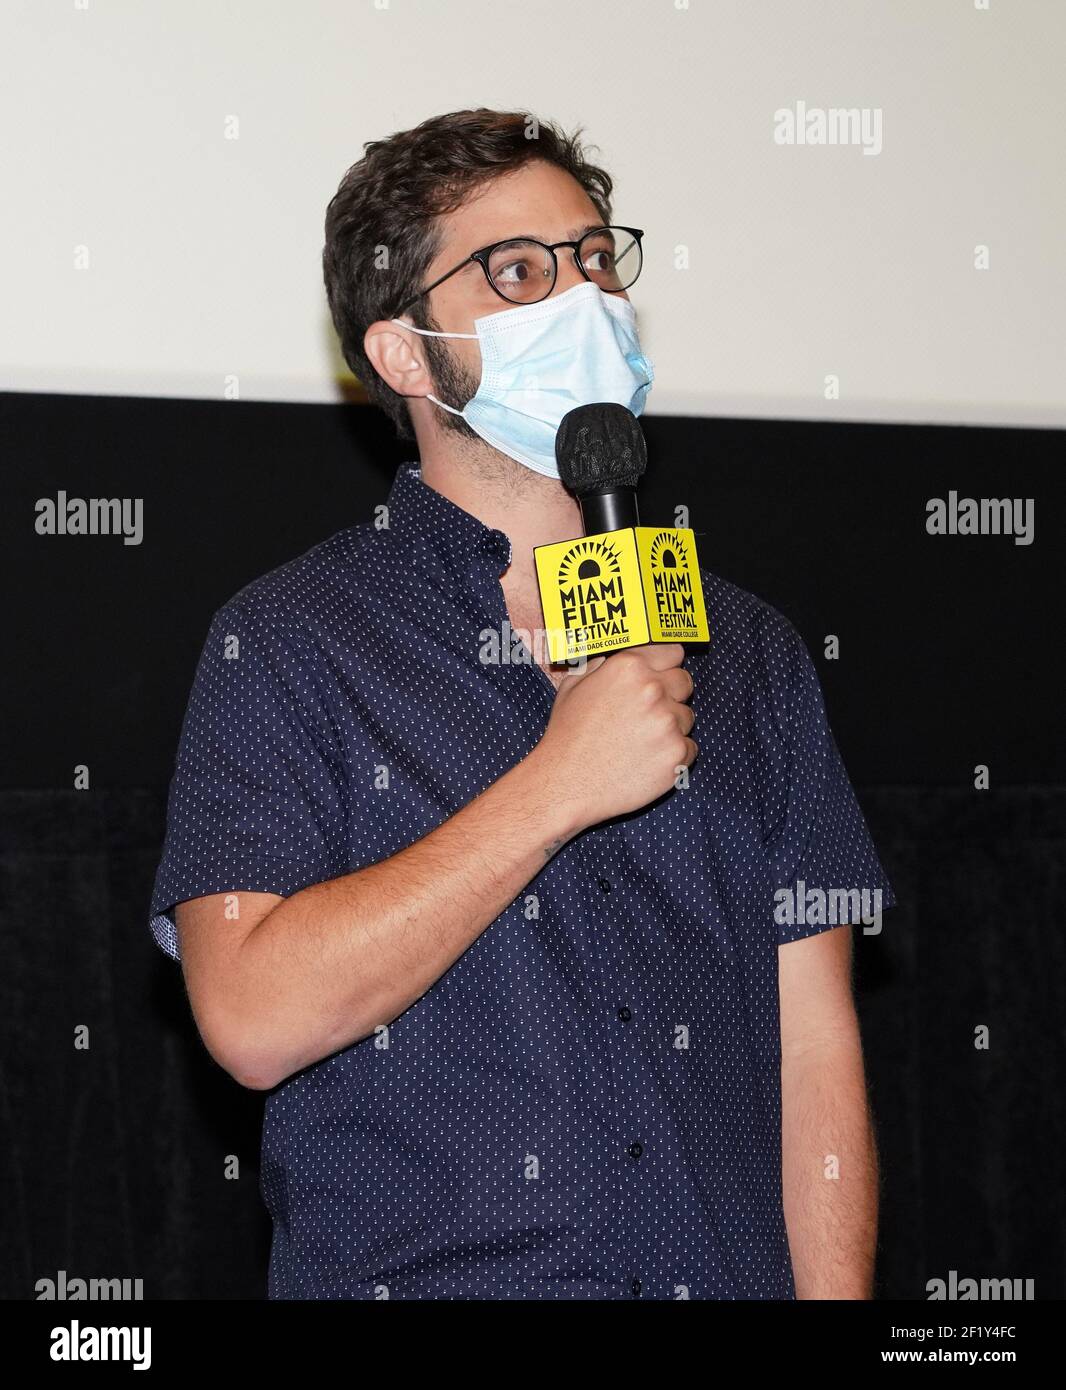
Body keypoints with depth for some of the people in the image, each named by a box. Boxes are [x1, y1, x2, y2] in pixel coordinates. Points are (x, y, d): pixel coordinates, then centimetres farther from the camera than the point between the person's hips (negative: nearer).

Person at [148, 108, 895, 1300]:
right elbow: (255, 1017, -15)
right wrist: (559, 789, -13)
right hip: (413, 1272, 0)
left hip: (724, 1276, 1)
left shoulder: (743, 649, 10)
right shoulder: (285, 642, -2)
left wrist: (837, 1297, -4)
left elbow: (814, 1042, 7)